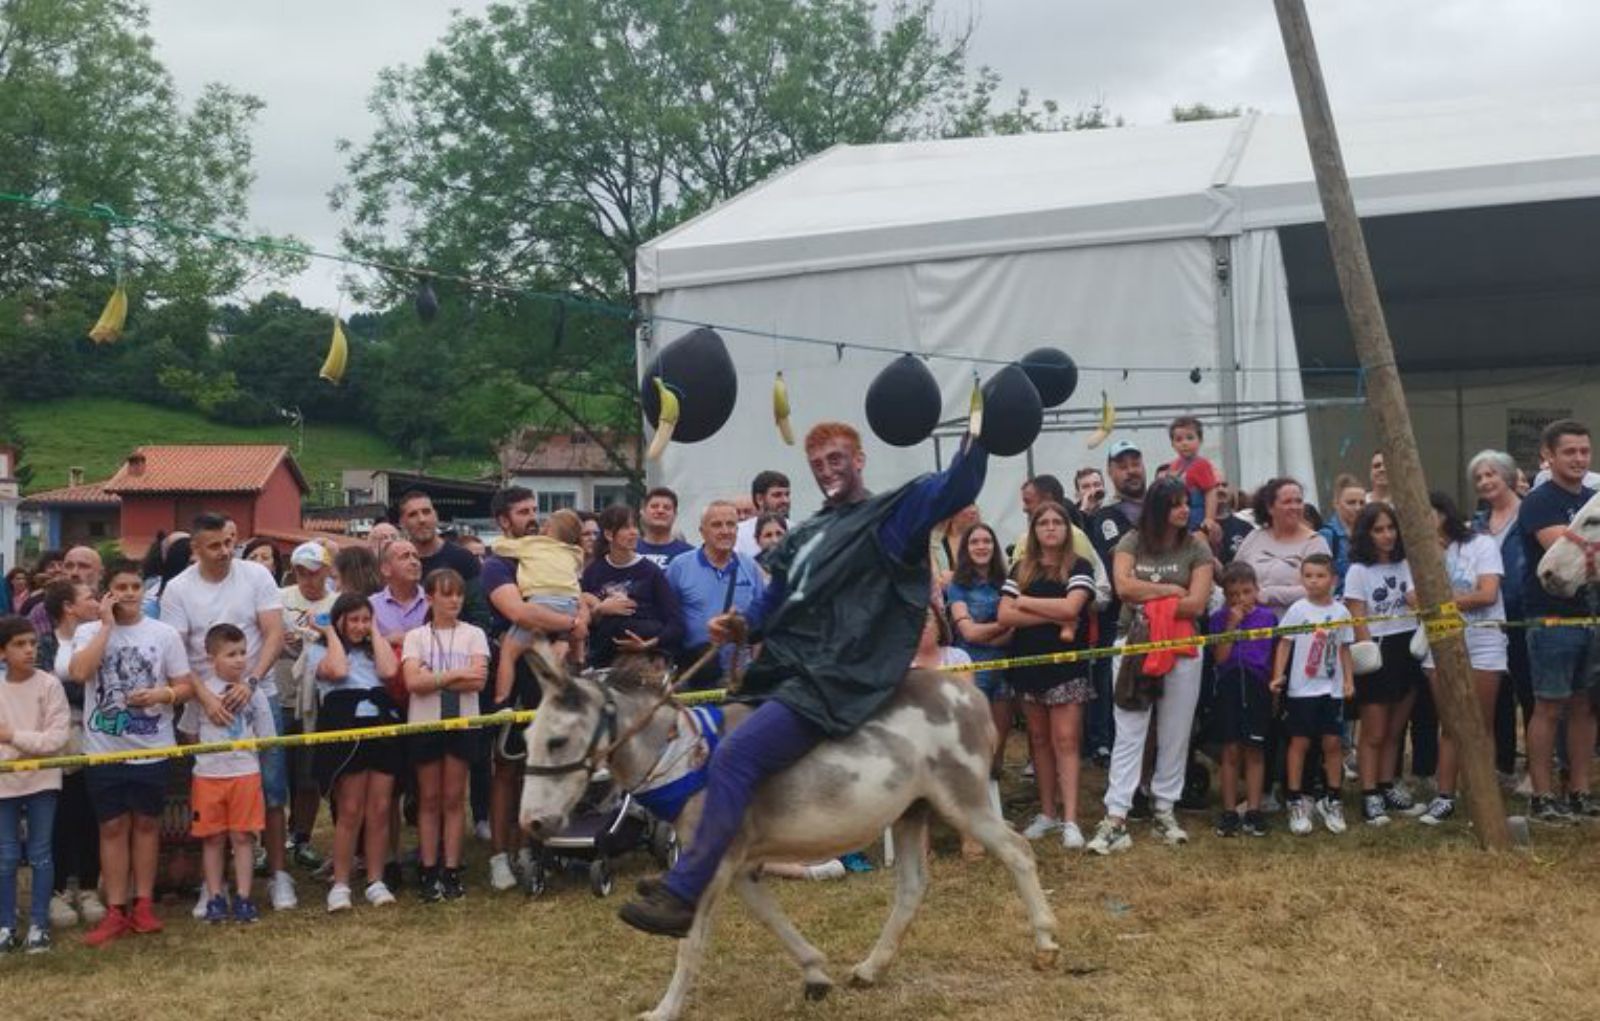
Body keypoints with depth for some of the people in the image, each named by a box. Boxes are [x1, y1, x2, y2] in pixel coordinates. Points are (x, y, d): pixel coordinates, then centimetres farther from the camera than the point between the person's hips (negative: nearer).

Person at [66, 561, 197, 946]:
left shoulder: (165, 634, 0)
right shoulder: (89, 632, -1)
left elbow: (186, 686, 3)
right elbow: (78, 673, -20)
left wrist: (161, 694, -18)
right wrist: (107, 625, -16)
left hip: (151, 749, 0)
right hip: (104, 749, 0)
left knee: (146, 824, 10)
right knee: (113, 827, 5)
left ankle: (143, 905, 20)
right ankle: (115, 912, 10)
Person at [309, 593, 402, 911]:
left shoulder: (374, 648, 22)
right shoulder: (319, 650, 11)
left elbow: (389, 671, 0)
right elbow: (337, 670, -11)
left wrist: (375, 634, 10)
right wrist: (331, 634, 3)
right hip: (344, 730, -3)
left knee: (380, 810, 2)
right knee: (350, 811, -5)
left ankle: (376, 882, 9)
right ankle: (340, 884, 2)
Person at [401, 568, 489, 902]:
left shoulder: (473, 634, 4)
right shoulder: (416, 636, 3)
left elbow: (478, 680, -9)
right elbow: (412, 682, -11)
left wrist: (433, 679, -12)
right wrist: (456, 675, -12)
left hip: (462, 723, 0)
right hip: (424, 723, 0)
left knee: (454, 799, 5)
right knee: (429, 799, 5)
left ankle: (451, 871, 10)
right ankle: (429, 873, 10)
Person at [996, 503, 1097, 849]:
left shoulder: (1079, 566, -1)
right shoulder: (1021, 569, 8)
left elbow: (1071, 606, -18)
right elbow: (1004, 616, -4)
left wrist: (1025, 602, -6)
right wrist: (1055, 618, -13)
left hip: (1067, 664, -4)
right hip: (1027, 663, 4)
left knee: (1065, 740, -7)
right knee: (1039, 740, 10)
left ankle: (1070, 820, -9)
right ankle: (1047, 812, 19)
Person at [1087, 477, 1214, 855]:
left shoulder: (1196, 548, 2)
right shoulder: (1131, 543, 4)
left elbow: (1196, 603, -7)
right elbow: (1124, 586, -12)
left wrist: (1148, 600, -8)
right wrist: (1171, 590, -8)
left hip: (1181, 650, 1)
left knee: (1174, 735, 6)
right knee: (1128, 733, -2)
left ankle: (1164, 809, 18)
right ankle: (1116, 817, -4)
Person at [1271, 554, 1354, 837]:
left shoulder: (1340, 612, 3)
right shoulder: (1298, 610, -5)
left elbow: (1344, 649, 10)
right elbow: (1284, 644, -4)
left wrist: (1349, 680, 2)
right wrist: (1278, 675, -15)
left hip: (1332, 688, 2)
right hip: (1301, 687, -2)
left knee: (1332, 742, 4)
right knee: (1300, 742, 1)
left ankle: (1332, 801, 17)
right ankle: (1296, 802, 9)